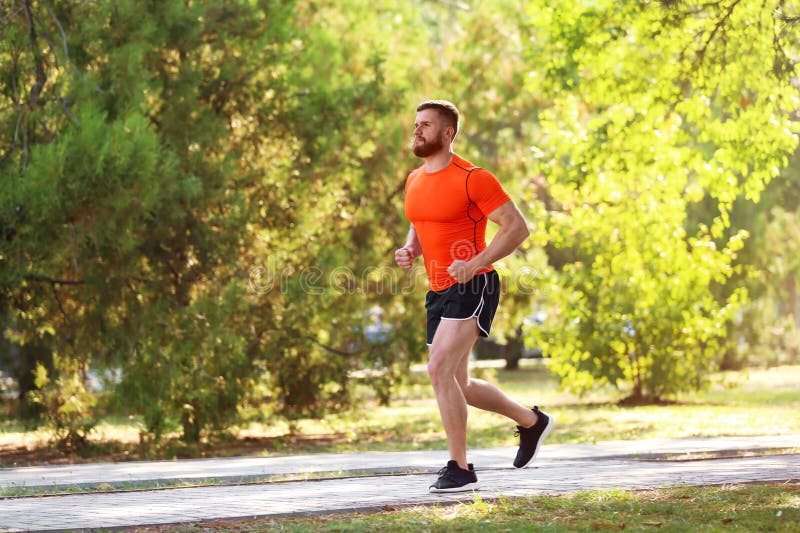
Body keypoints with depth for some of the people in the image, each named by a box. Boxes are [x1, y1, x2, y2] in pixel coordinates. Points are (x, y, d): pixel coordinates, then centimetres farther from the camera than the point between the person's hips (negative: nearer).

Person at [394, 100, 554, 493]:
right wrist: (408, 251, 5)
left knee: (439, 369, -21)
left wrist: (475, 264, -23)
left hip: (472, 288, -9)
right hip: (439, 293, 9)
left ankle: (459, 468, -13)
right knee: (457, 385, 14)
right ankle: (531, 421, 35)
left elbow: (517, 227, -13)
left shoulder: (471, 178, -12)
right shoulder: (414, 181, 12)